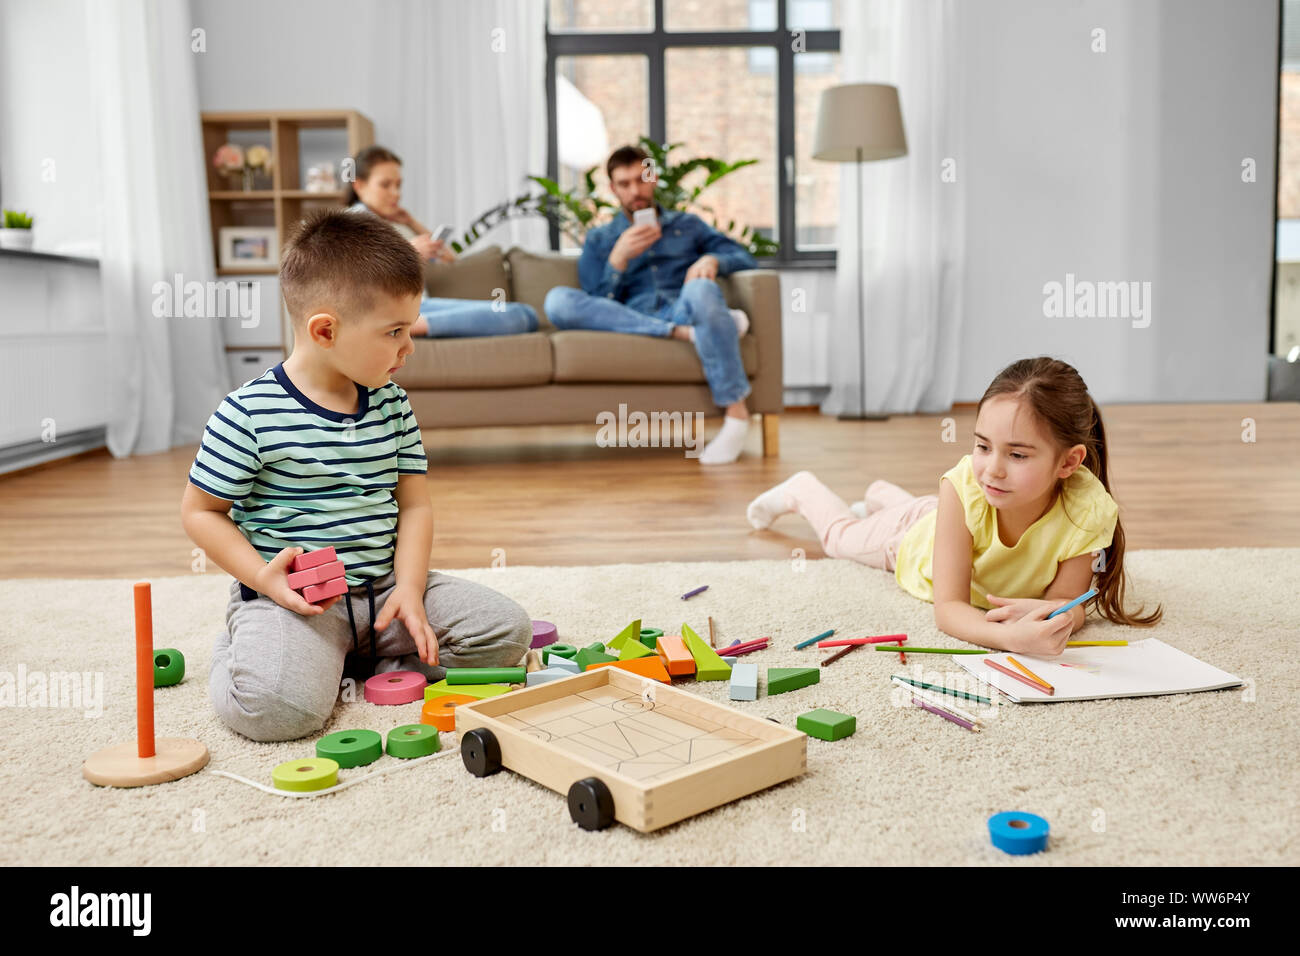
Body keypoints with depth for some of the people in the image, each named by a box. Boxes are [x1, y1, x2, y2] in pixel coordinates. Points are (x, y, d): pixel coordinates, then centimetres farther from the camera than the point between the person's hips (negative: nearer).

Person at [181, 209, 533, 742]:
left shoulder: (392, 405, 5)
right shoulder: (249, 414, -12)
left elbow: (413, 504, 7)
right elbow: (200, 511, -3)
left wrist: (409, 589, -8)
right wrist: (264, 577, -16)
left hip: (383, 584, 6)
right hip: (291, 597, -5)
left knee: (507, 629, -5)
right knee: (277, 706, -32)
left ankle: (352, 659, 2)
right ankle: (239, 652, 5)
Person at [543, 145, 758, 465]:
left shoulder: (687, 225, 26)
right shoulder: (599, 240, 23)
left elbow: (746, 260, 16)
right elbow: (598, 307, 10)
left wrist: (714, 259, -7)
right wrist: (619, 258, -5)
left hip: (682, 311, -1)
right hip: (629, 324, 1)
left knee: (700, 288, -37)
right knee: (557, 300, -26)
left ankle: (736, 411, -32)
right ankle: (687, 333, -30)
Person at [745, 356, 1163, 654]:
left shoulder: (1089, 509, -46)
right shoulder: (964, 485, -48)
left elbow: (1067, 601, -31)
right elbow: (947, 607, -46)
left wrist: (1044, 611, -57)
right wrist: (1009, 636, -67)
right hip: (915, 539, -3)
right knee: (841, 535, 29)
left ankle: (881, 494, 70)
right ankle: (803, 490, 58)